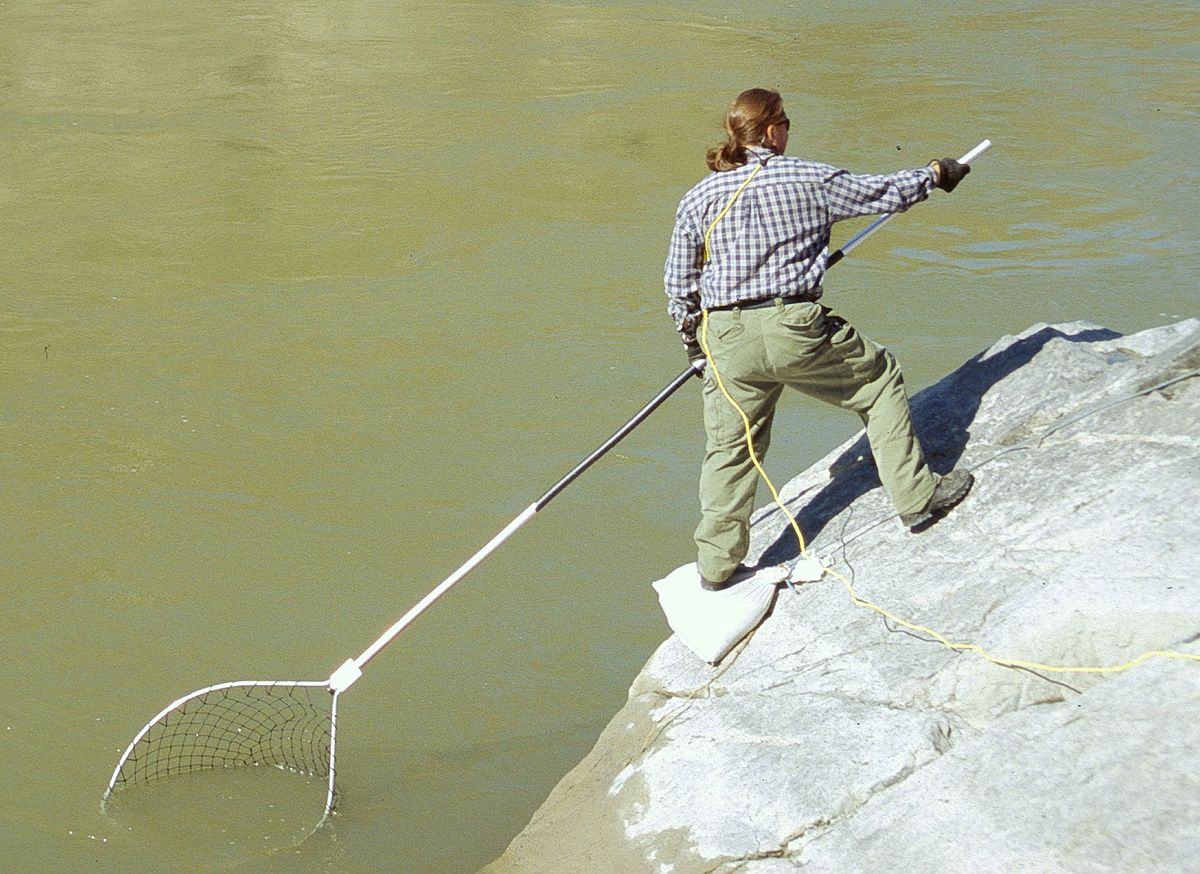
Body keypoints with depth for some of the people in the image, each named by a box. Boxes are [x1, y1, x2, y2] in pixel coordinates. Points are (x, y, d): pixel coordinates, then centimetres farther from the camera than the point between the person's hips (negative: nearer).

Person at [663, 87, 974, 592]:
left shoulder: (697, 199, 6)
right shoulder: (808, 180, -2)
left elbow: (679, 282, 11)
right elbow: (882, 194, 10)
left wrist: (691, 337, 26)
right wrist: (935, 175, 28)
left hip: (727, 340, 3)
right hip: (797, 327, -3)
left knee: (731, 448, 13)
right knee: (879, 380, 19)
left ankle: (716, 564, 18)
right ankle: (916, 497, 23)